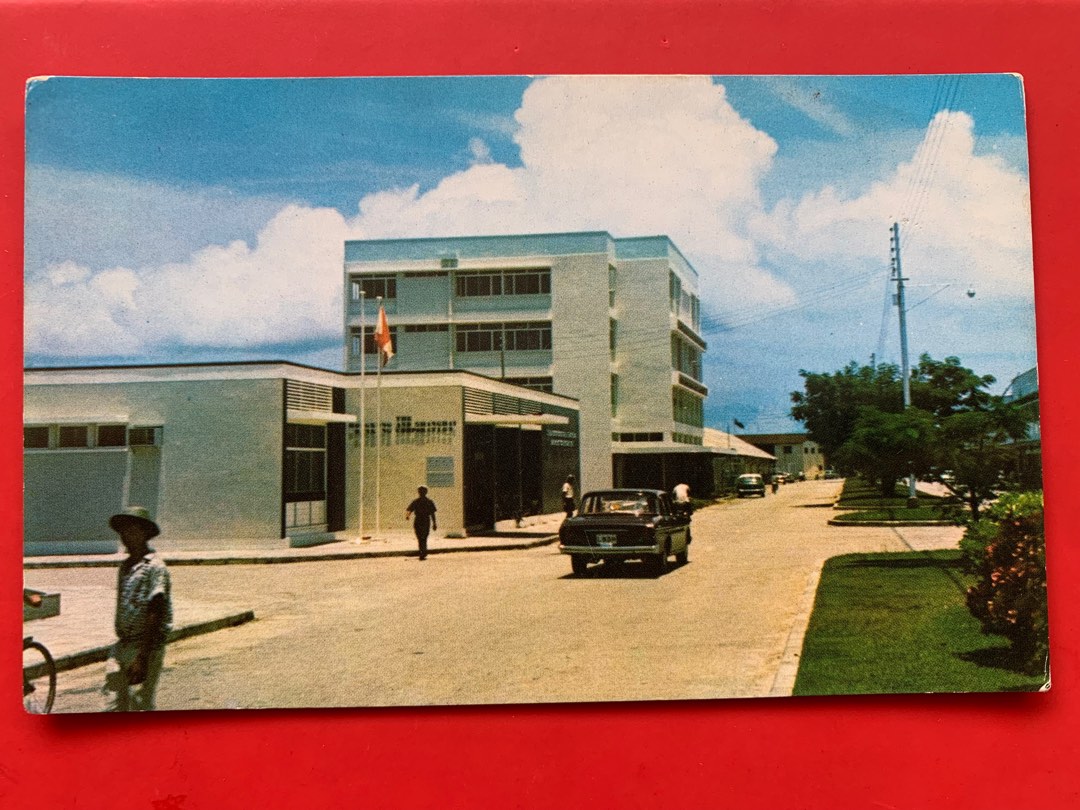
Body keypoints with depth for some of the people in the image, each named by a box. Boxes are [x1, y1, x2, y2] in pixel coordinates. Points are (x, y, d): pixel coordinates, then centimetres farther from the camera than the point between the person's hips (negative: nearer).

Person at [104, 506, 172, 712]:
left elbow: (155, 618, -19)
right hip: (123, 645, 8)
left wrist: (142, 658, -22)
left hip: (146, 648, -8)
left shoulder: (154, 567, -14)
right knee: (116, 704, 9)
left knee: (141, 706, -4)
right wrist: (120, 646, 21)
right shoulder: (126, 566, 12)